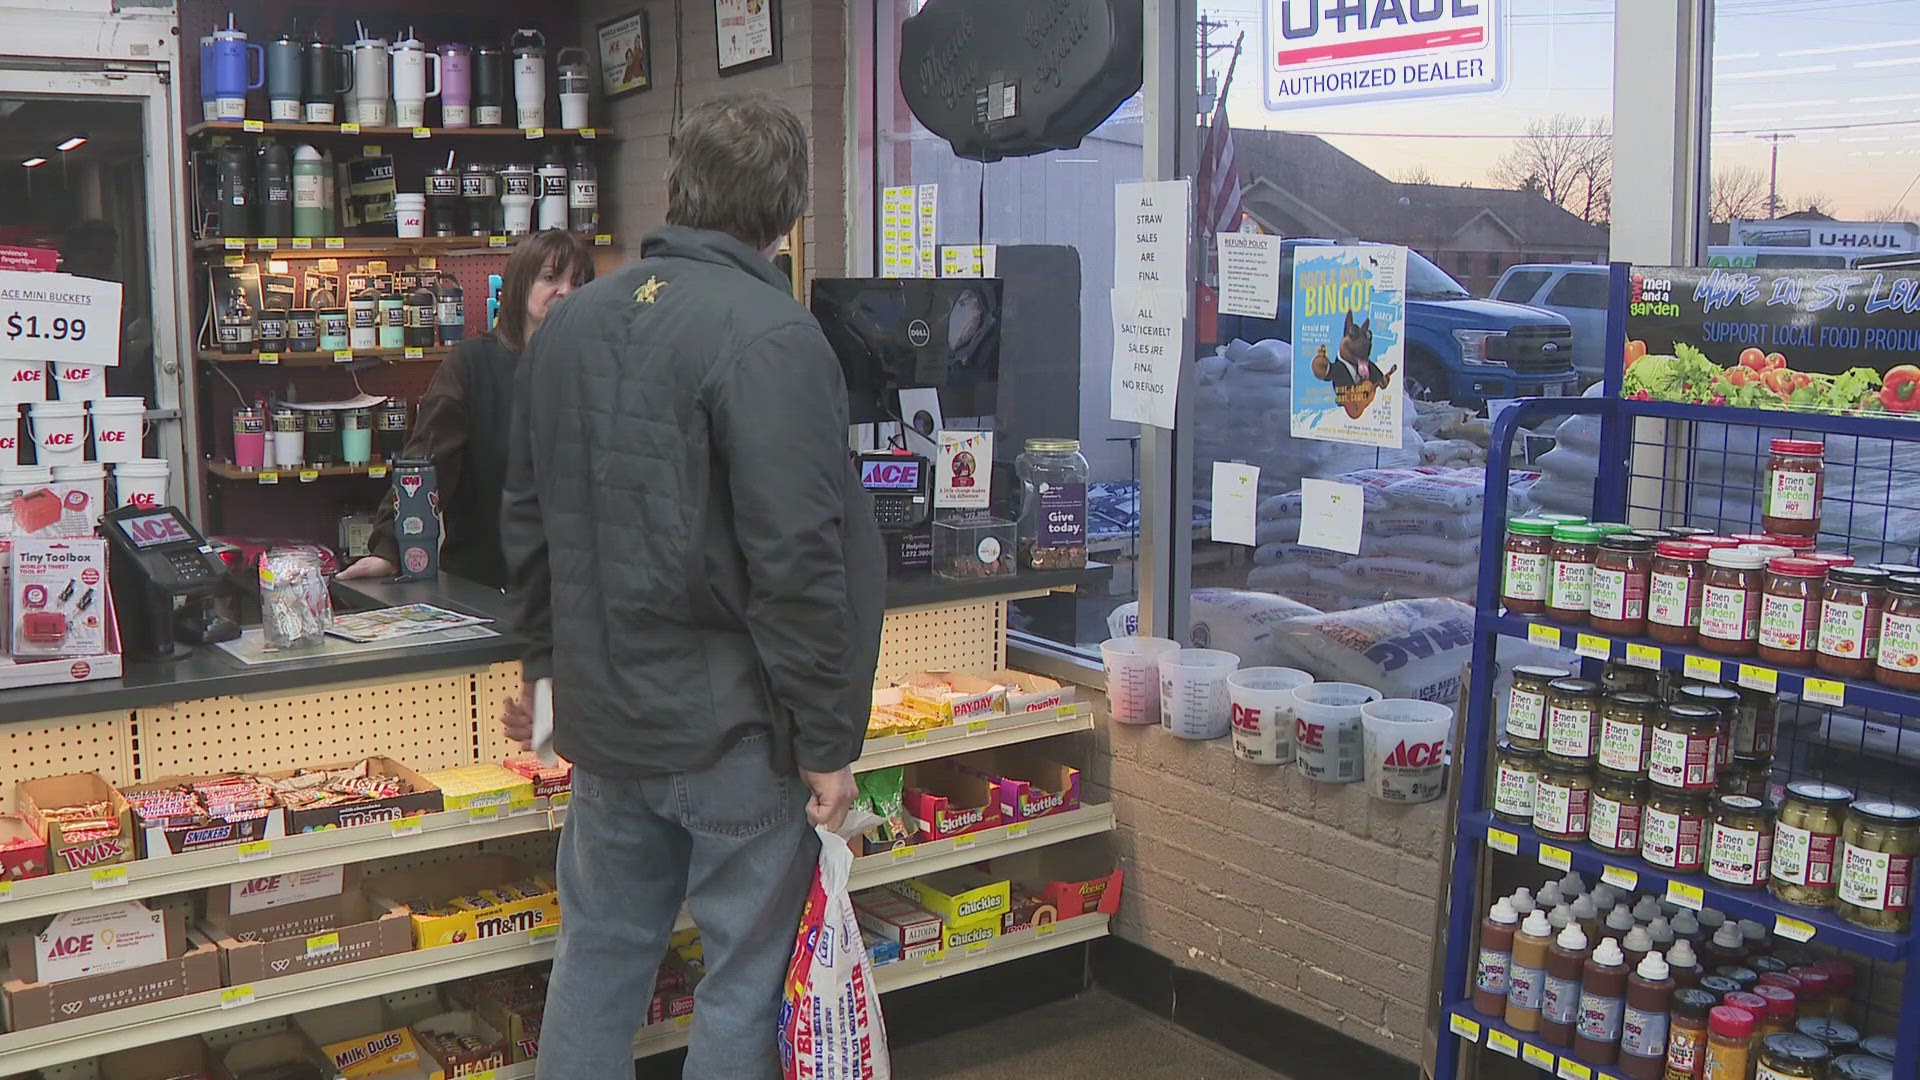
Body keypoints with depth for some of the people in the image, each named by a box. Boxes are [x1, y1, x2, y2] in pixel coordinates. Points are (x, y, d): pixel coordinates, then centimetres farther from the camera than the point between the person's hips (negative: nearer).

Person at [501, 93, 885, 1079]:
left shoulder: (569, 324, 8)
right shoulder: (770, 336, -17)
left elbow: (527, 521, 16)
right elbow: (798, 558, -21)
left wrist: (551, 662, 28)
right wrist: (827, 739, -13)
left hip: (603, 713, 7)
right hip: (734, 726, -7)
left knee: (599, 951, 20)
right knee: (745, 978, 8)